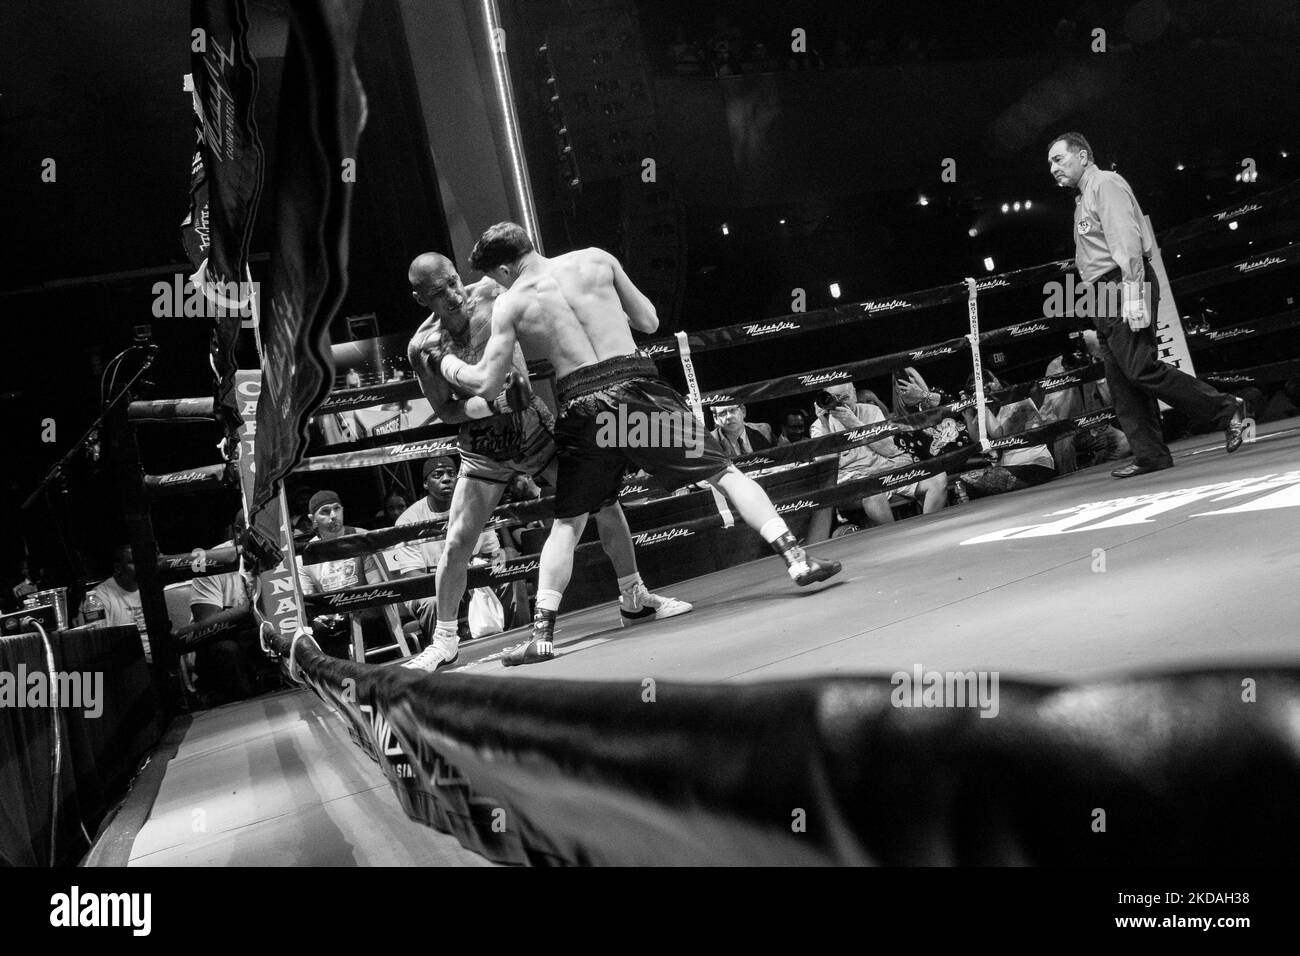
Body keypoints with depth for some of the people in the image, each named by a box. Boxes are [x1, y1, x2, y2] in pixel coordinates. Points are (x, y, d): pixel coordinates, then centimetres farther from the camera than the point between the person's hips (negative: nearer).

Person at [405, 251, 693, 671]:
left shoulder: (488, 293, -12)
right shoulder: (422, 347, -16)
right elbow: (445, 410, -8)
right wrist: (493, 404, -23)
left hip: (535, 426, 2)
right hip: (485, 450, -2)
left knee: (605, 502, 1)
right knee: (457, 542, -7)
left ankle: (634, 600, 19)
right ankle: (444, 639, 13)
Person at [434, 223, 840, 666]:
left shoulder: (510, 304, 5)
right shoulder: (595, 260, 9)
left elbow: (487, 384, 5)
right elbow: (649, 321, 14)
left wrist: (447, 363, 24)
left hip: (582, 406, 0)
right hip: (635, 386, 0)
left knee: (566, 523, 15)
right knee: (724, 472, 9)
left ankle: (542, 633, 12)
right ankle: (796, 557, 1)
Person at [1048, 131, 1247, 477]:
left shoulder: (1105, 183, -3)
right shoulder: (1083, 198, 26)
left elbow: (1127, 240, -15)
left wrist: (1133, 295, -25)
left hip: (1122, 286, -10)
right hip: (1105, 297, 10)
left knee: (1141, 369, -16)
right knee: (1121, 381, 3)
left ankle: (1226, 410, -7)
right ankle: (1151, 456, 4)